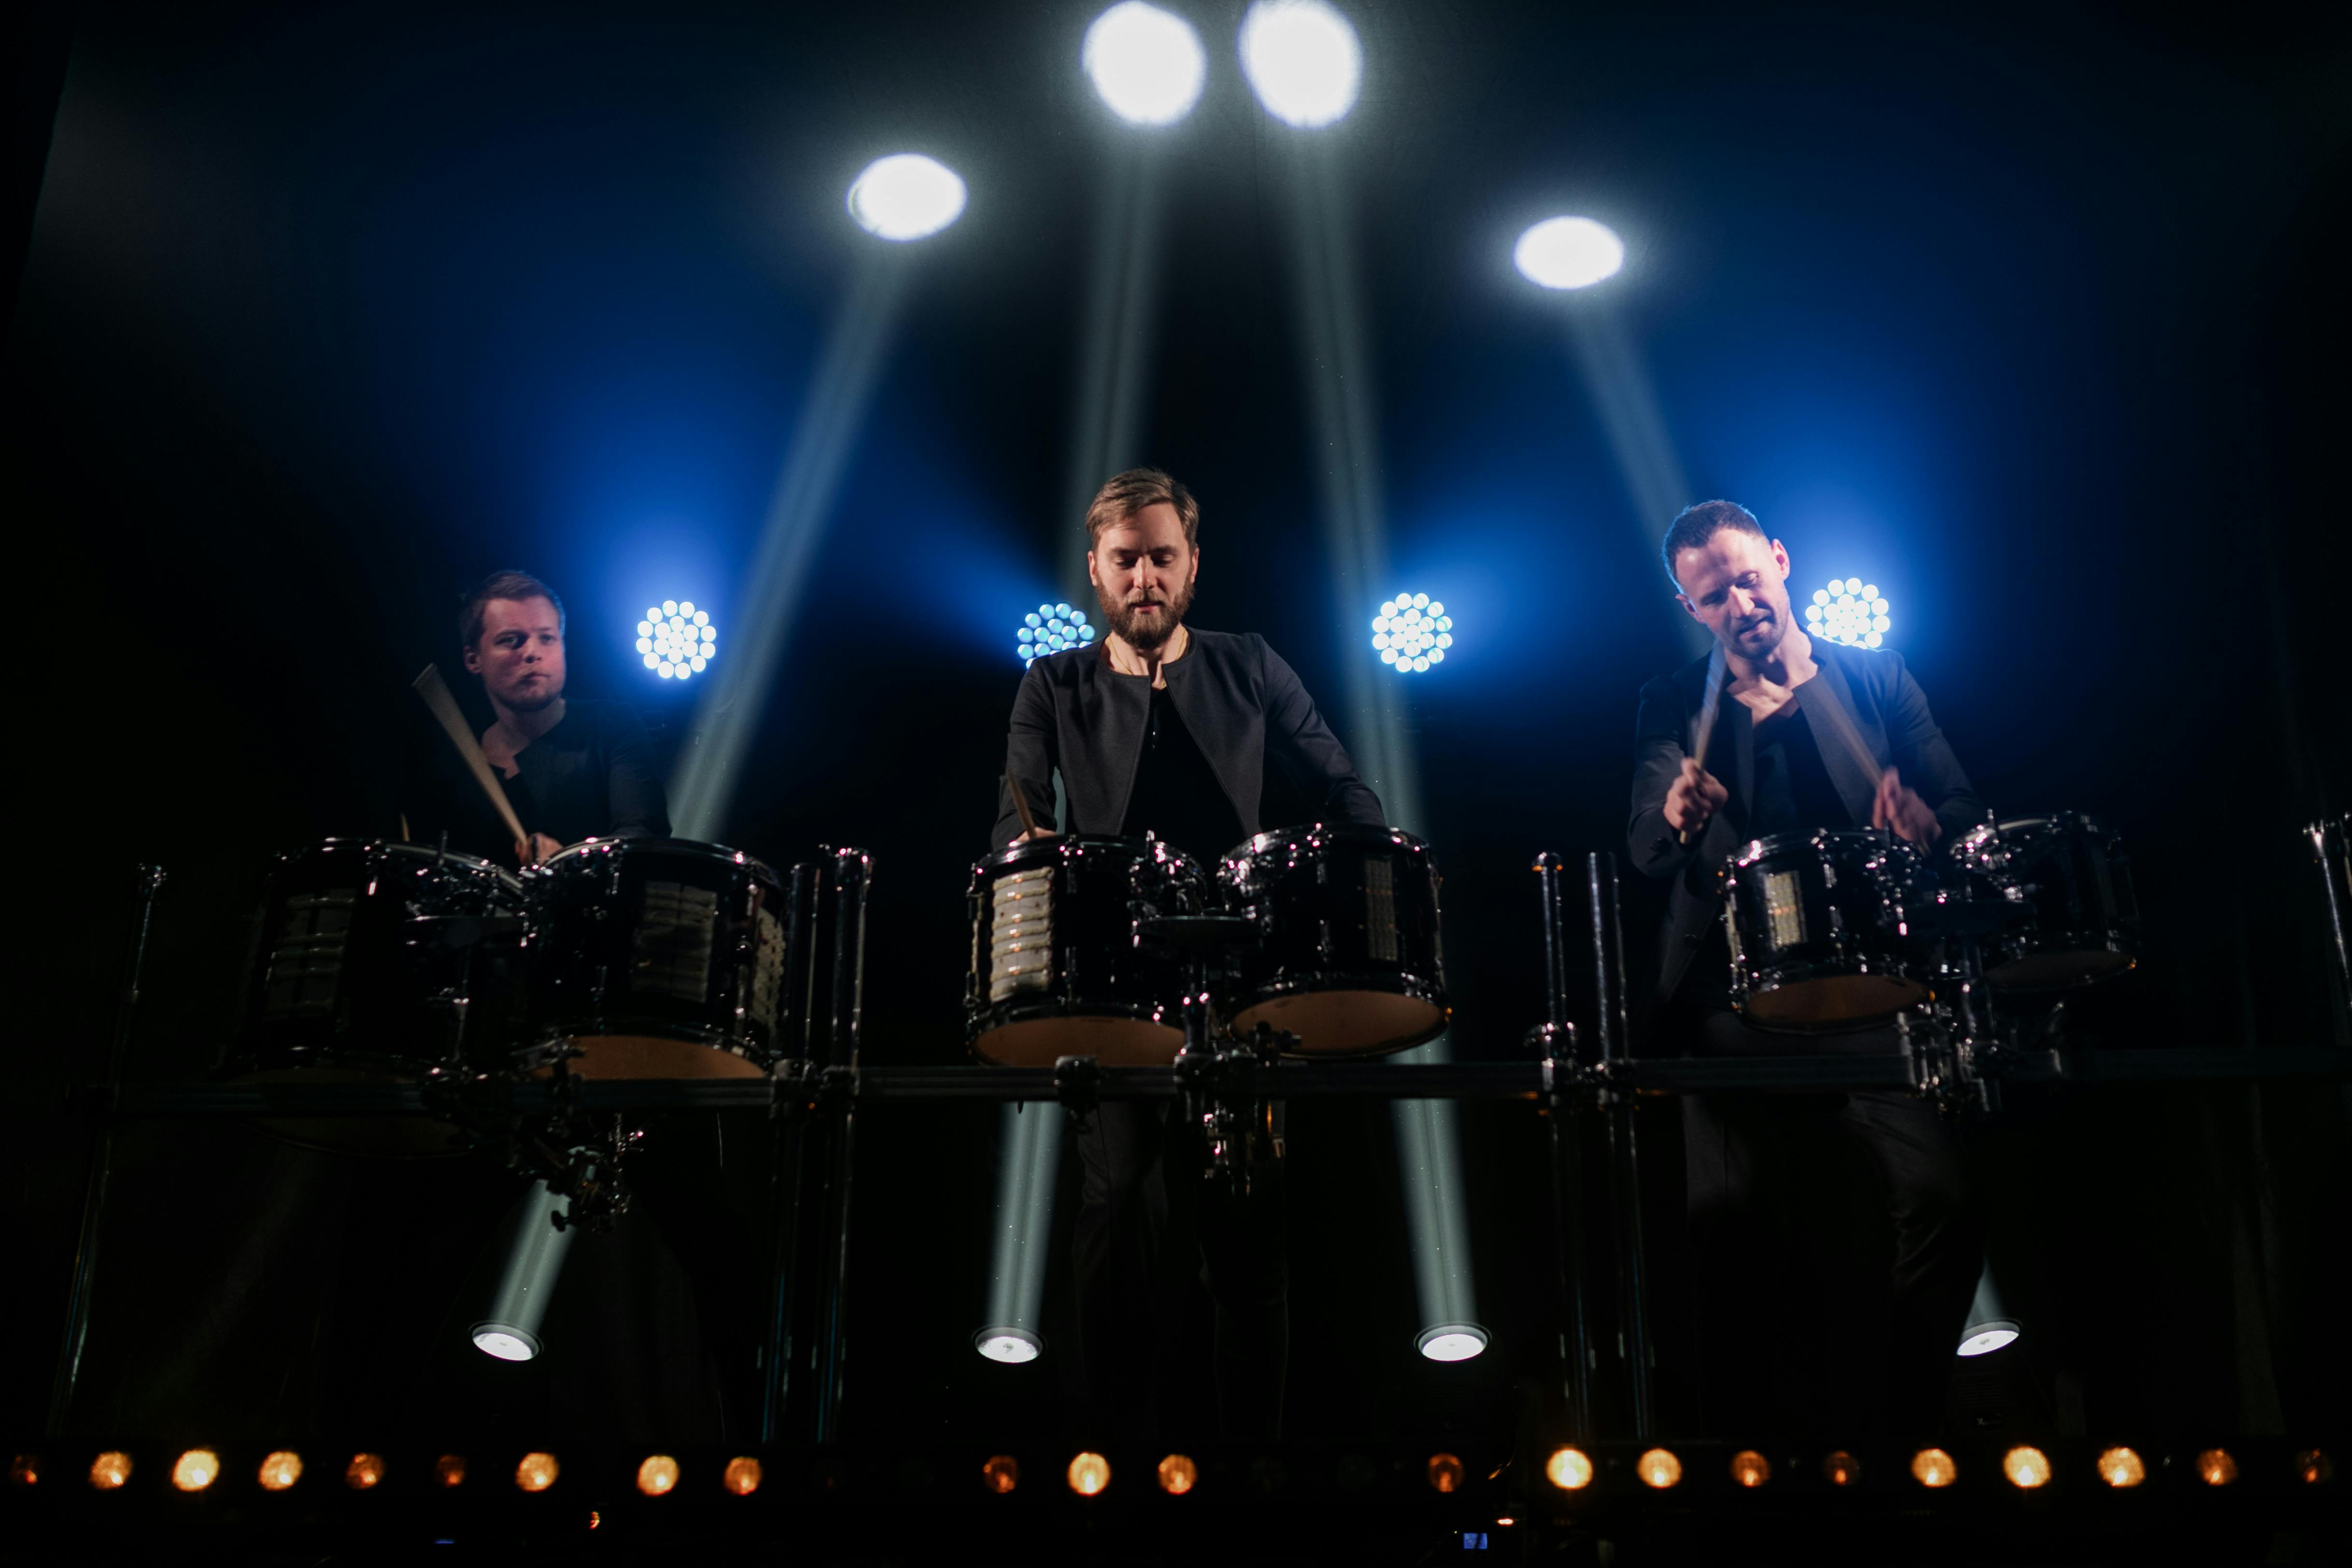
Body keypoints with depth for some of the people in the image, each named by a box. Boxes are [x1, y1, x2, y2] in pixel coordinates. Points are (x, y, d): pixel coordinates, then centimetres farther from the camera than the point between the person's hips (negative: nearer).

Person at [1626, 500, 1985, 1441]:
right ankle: (1752, 1424, 6)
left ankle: (1899, 1419, 7)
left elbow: (1964, 813, 6)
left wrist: (1926, 824, -18)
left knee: (1939, 1199, -16)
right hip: (1737, 1001, 0)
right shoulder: (1673, 708, 10)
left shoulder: (1877, 679, 12)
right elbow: (1646, 852, -4)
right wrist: (1676, 818, -28)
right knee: (1727, 1214, -16)